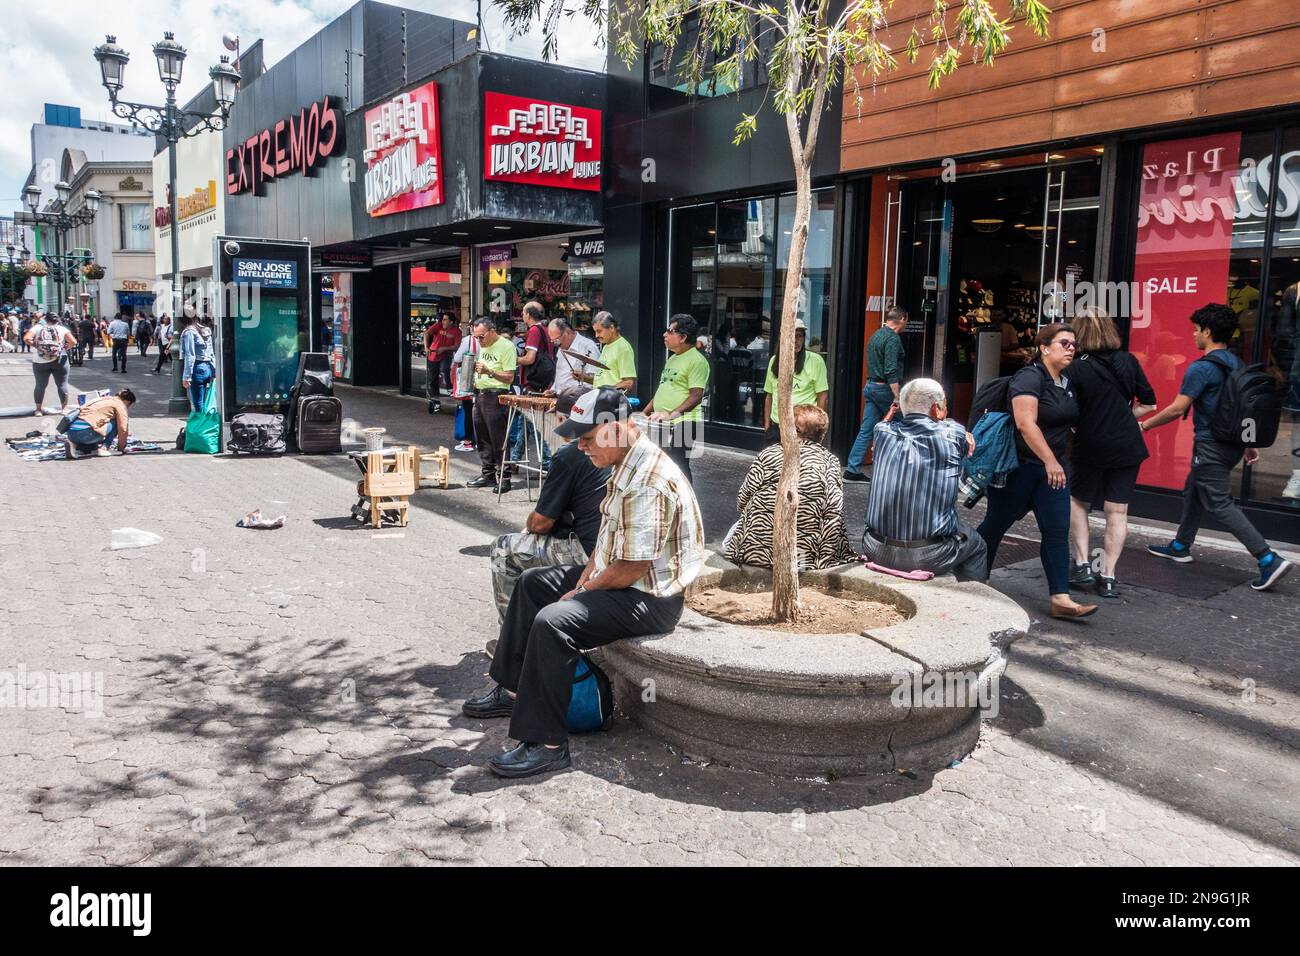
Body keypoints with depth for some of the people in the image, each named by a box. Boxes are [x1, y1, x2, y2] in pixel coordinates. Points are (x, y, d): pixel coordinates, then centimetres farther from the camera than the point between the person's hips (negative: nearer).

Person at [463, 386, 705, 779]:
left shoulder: (648, 484, -28)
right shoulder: (625, 465, 5)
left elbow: (632, 569, -27)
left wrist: (583, 591, -13)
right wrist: (585, 577, 2)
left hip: (650, 598, -11)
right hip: (616, 577, 11)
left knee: (552, 621, -29)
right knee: (532, 582, 20)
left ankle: (546, 744, -19)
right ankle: (512, 689, 28)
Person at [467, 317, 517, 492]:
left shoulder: (506, 346, -10)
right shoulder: (483, 345, 15)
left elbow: (509, 377, -13)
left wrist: (489, 372, -23)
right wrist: (474, 370, 7)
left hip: (496, 395, -8)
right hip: (479, 394, 8)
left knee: (498, 439, -6)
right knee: (481, 438, 12)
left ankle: (503, 478, -1)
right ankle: (488, 474, 21)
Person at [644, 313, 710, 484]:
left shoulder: (696, 360, -13)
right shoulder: (673, 358, 17)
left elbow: (696, 397, -20)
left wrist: (671, 414, -28)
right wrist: (644, 413, 19)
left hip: (682, 423, -9)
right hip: (663, 425, 10)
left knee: (678, 467, -11)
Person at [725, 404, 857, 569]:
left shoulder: (768, 453, -3)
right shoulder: (830, 460, -3)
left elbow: (741, 503, 3)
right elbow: (834, 513, -10)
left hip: (757, 551, 1)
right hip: (807, 553, 0)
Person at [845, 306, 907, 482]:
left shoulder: (876, 335, 15)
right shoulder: (893, 339, -14)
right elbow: (891, 371, -22)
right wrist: (897, 397, -23)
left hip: (870, 386, 8)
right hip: (885, 388, -8)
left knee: (866, 430, 5)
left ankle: (853, 470, 1)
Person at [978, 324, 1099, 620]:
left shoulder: (1067, 383, 11)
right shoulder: (1030, 377, -15)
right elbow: (1026, 423, -25)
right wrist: (1049, 460, -30)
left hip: (1053, 467, 7)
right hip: (1018, 465, -7)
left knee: (1057, 531, -3)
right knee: (996, 524, 7)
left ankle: (1061, 599, -5)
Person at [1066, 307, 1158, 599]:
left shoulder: (1077, 368, -12)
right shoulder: (1128, 362, 0)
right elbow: (1149, 403, 6)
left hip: (1090, 447, -3)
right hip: (1127, 447, 3)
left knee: (1077, 502, 18)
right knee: (1117, 512, 6)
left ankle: (1082, 565, 11)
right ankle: (1107, 577, 6)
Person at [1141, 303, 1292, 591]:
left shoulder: (1201, 368, -17)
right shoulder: (1236, 365, 10)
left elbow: (1178, 408, -18)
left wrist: (1145, 425, -6)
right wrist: (1250, 443, 21)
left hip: (1211, 446, -9)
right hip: (1233, 443, 9)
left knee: (1220, 504, -7)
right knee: (1193, 491, 22)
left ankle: (1269, 560, -12)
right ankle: (1180, 546, 34)